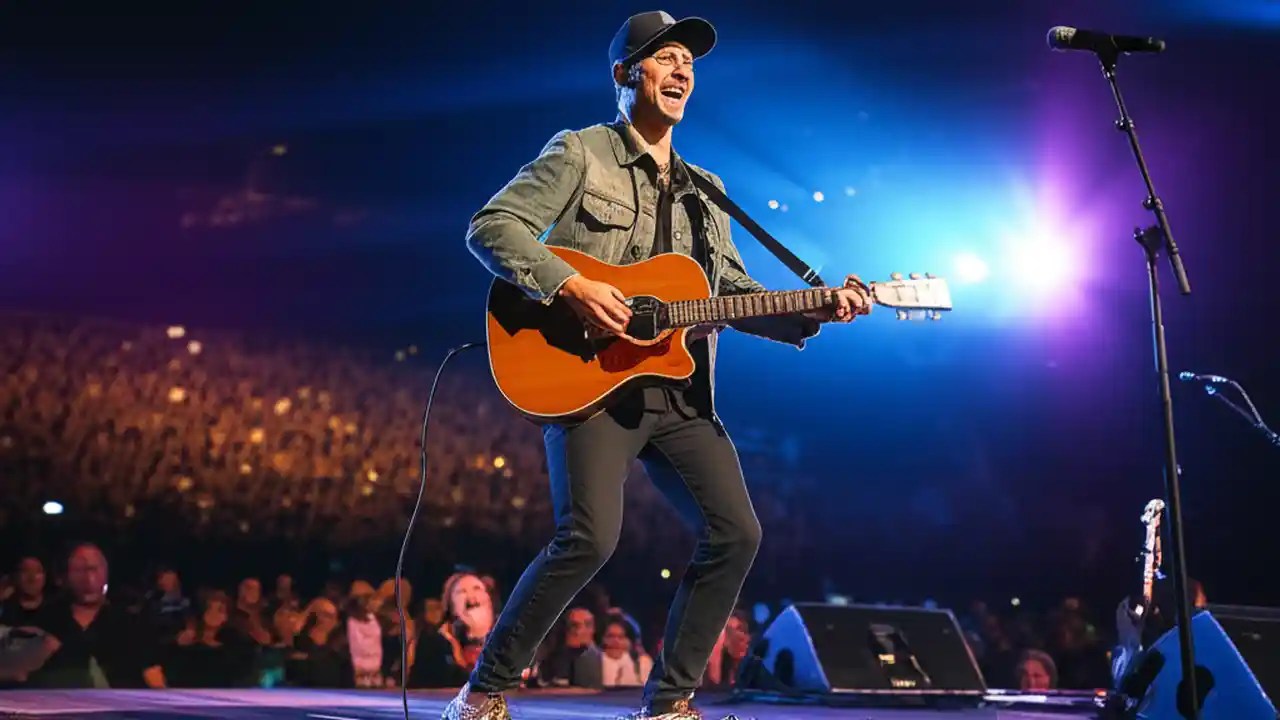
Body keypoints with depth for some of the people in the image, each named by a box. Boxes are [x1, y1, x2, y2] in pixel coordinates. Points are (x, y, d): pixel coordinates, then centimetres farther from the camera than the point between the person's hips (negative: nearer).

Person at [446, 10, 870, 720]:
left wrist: (816, 313, 4)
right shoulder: (580, 154, 2)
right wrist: (571, 286, -20)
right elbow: (491, 226, -8)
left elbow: (733, 293, 19)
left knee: (736, 532, -6)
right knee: (589, 537, -22)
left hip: (680, 394, 7)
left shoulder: (703, 192, 22)